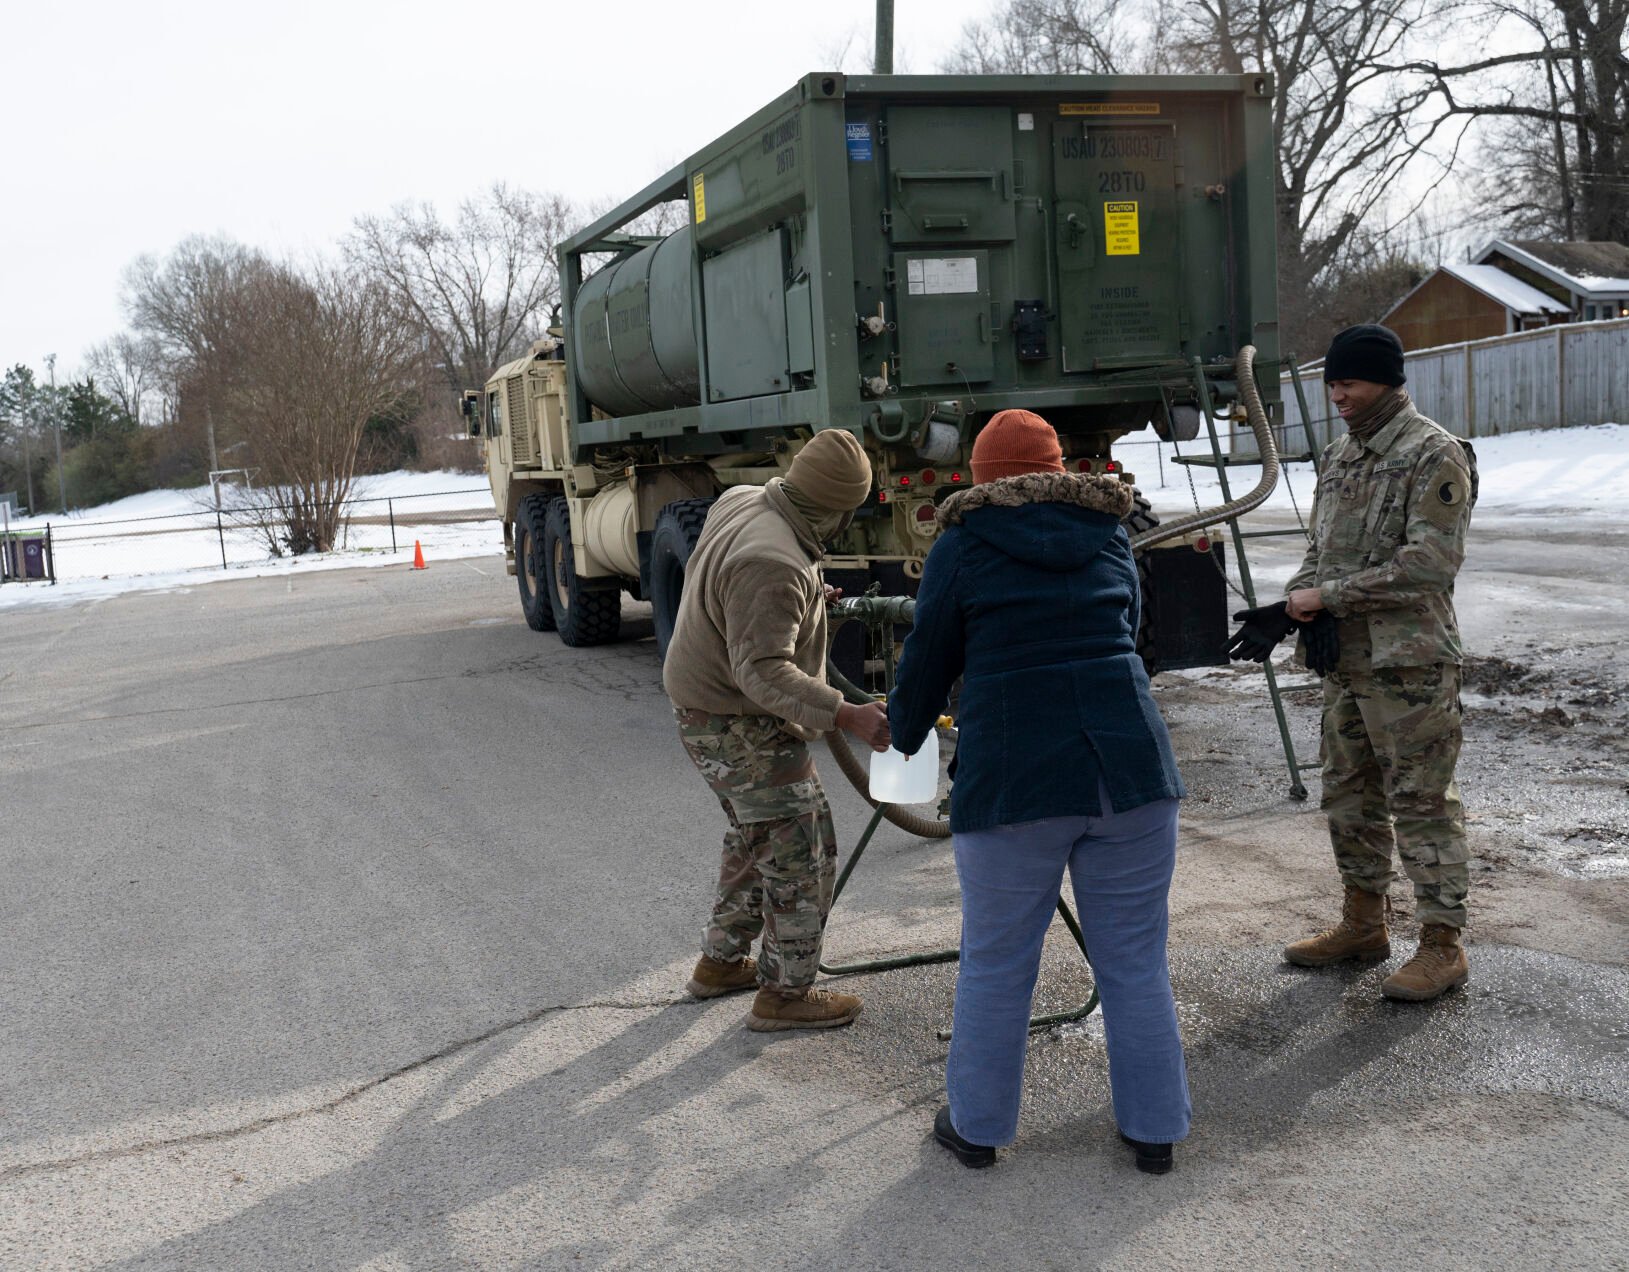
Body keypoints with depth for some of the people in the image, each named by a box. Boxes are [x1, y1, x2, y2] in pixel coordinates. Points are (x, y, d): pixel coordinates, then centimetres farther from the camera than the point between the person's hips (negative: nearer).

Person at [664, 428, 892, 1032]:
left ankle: (720, 961, 38)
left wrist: (808, 599, 26)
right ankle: (784, 994, 11)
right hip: (744, 730, -10)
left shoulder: (739, 502, 0)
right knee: (801, 857, 1)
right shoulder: (772, 564, -31)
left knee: (753, 838, 25)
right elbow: (764, 671, -34)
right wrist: (846, 715, -40)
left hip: (704, 710, 10)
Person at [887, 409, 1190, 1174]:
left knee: (995, 965, 11)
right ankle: (1154, 1129, 23)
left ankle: (977, 1126, 25)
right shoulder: (1108, 535, 13)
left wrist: (904, 735, 26)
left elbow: (928, 659, 8)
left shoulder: (963, 545, 3)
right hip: (1129, 764, 3)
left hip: (1012, 778, -3)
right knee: (1135, 960, 12)